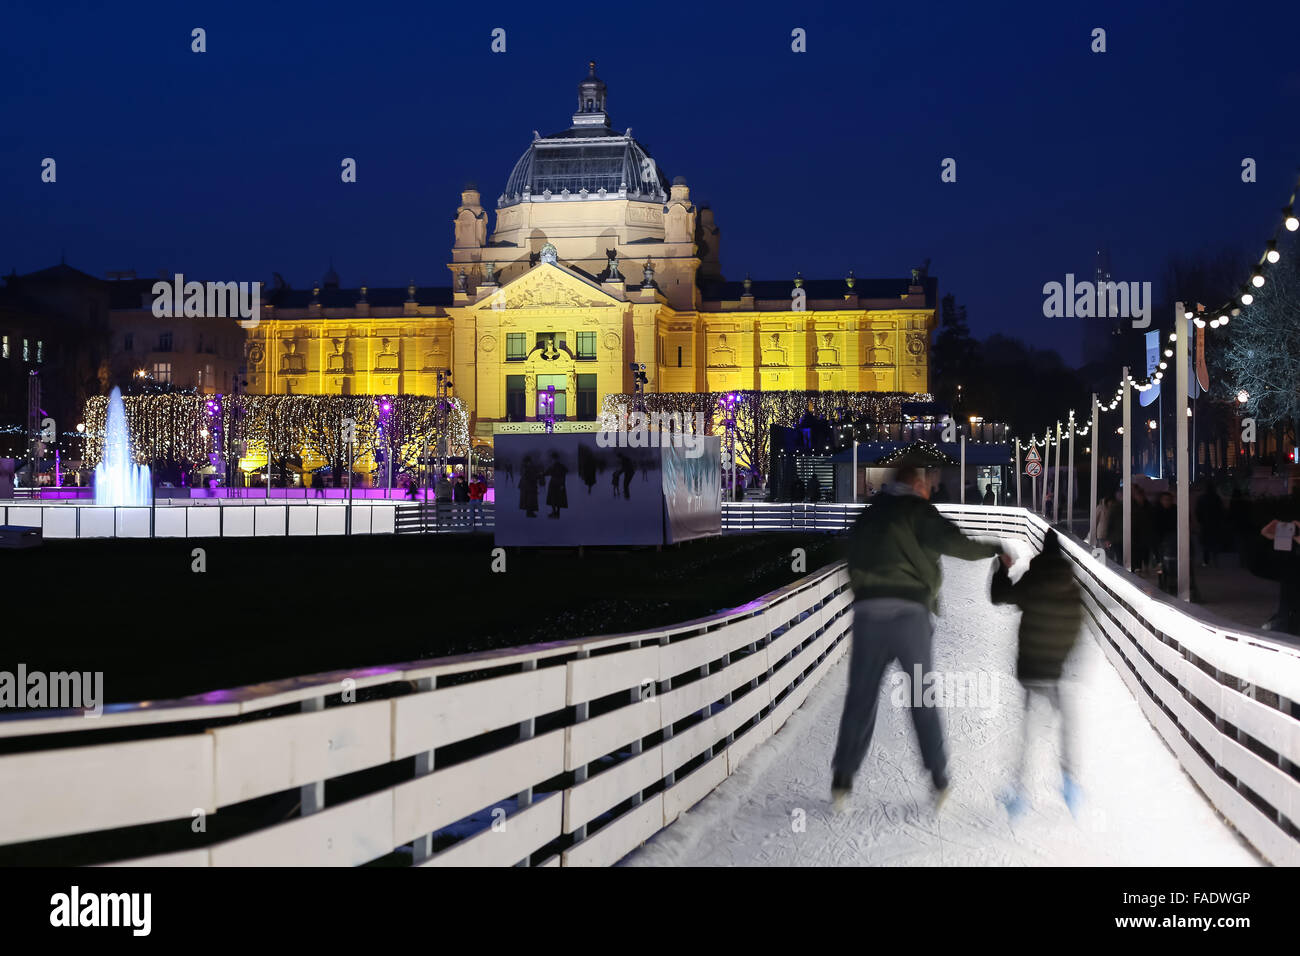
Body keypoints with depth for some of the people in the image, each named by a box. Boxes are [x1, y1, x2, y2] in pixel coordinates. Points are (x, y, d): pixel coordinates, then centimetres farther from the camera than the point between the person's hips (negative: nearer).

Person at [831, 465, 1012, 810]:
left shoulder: (865, 518, 23)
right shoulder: (915, 509, 4)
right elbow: (952, 541, -7)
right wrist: (994, 550, 3)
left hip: (867, 610, 4)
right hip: (909, 611, -4)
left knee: (861, 696, 5)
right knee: (922, 698, 4)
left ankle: (842, 780, 0)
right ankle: (939, 779, 4)